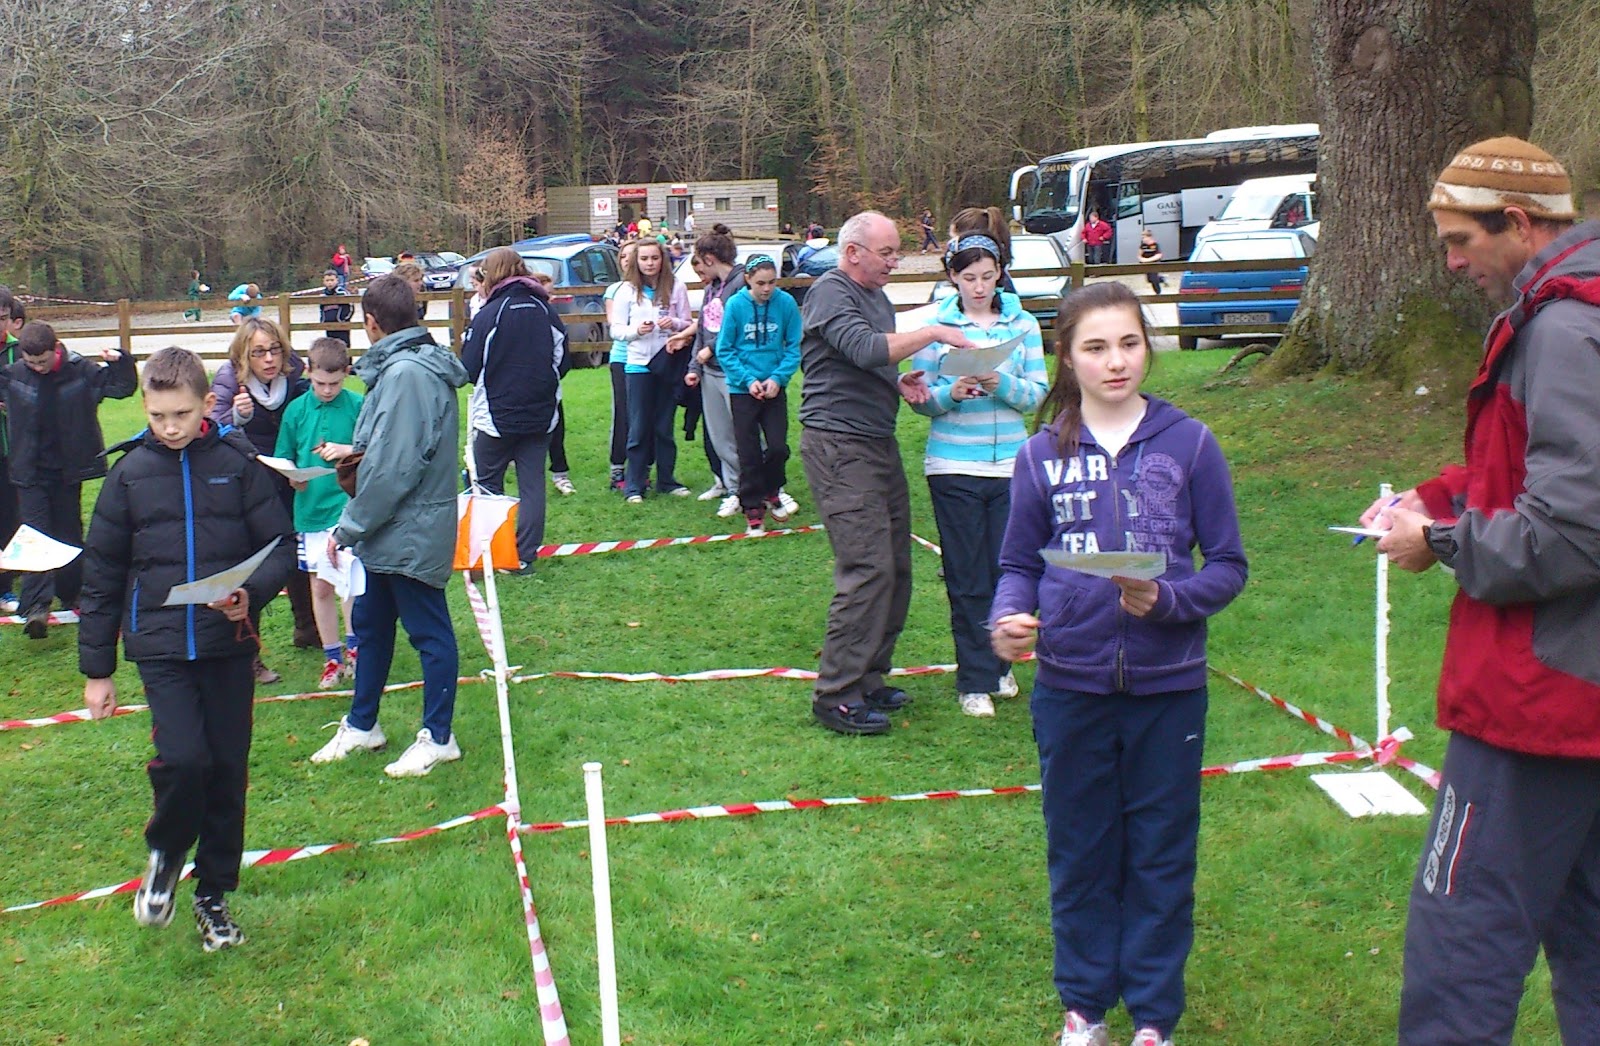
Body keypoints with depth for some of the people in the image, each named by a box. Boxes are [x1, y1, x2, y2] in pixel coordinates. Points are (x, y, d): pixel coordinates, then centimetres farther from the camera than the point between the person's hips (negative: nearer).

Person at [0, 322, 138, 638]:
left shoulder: (81, 371, -9)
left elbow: (123, 387, -1)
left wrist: (120, 362, -16)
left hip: (68, 470, 0)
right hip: (30, 472, 0)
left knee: (69, 534, 13)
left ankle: (71, 595, 29)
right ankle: (36, 606, -15)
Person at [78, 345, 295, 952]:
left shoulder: (238, 464, -1)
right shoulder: (130, 473, 2)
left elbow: (282, 544, 3)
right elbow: (101, 575, 7)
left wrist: (253, 592, -19)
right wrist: (96, 669, 7)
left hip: (229, 645, 1)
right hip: (160, 646, -1)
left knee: (228, 771, 6)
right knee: (183, 758, -16)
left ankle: (213, 893, 25)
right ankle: (165, 855, 14)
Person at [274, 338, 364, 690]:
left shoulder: (358, 407, -3)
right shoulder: (296, 410, 4)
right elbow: (283, 461, 10)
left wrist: (348, 450, -17)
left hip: (349, 506, -3)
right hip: (311, 509, 3)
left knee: (351, 583, -8)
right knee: (320, 586, 11)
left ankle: (353, 647, 15)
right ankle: (331, 657, 24)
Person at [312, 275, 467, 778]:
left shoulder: (407, 373, -23)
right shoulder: (396, 367, 8)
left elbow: (393, 467, -25)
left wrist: (349, 527, -18)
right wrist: (354, 452, 17)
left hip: (410, 533, -10)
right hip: (388, 533, 10)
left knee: (429, 632, 4)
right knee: (370, 624, 19)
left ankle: (437, 738, 17)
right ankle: (361, 726, 34)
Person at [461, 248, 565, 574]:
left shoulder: (490, 314, -14)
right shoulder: (546, 311, -1)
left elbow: (468, 368, -12)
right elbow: (562, 360, 8)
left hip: (497, 416, -4)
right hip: (541, 415, 4)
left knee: (488, 485, 11)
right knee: (533, 483, 7)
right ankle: (526, 556, 7)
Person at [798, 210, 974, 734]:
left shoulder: (876, 297, 20)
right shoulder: (830, 293, -9)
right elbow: (865, 350, -26)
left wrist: (901, 382, 7)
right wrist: (932, 333, -21)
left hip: (879, 442, 10)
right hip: (839, 444, -10)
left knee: (895, 568, 8)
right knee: (869, 569, -14)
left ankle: (868, 678, 18)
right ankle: (836, 695, -8)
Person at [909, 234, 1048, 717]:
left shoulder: (1022, 323, 4)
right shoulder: (935, 324, 0)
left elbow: (1036, 394, -1)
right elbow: (920, 400, -1)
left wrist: (1001, 383, -20)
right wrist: (951, 393, -21)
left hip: (1011, 464, 2)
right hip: (954, 467, -2)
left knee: (1008, 571, 7)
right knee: (967, 578, 2)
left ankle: (998, 664, 27)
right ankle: (975, 681, 10)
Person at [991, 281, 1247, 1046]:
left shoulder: (1188, 443, -4)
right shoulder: (1043, 454, 1)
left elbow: (1227, 565, -1)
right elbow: (1020, 563, 6)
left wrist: (1166, 600, -19)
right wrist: (1009, 618, -15)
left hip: (1168, 686, -1)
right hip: (1070, 685, 1)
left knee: (1160, 854, 10)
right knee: (1079, 852, 13)